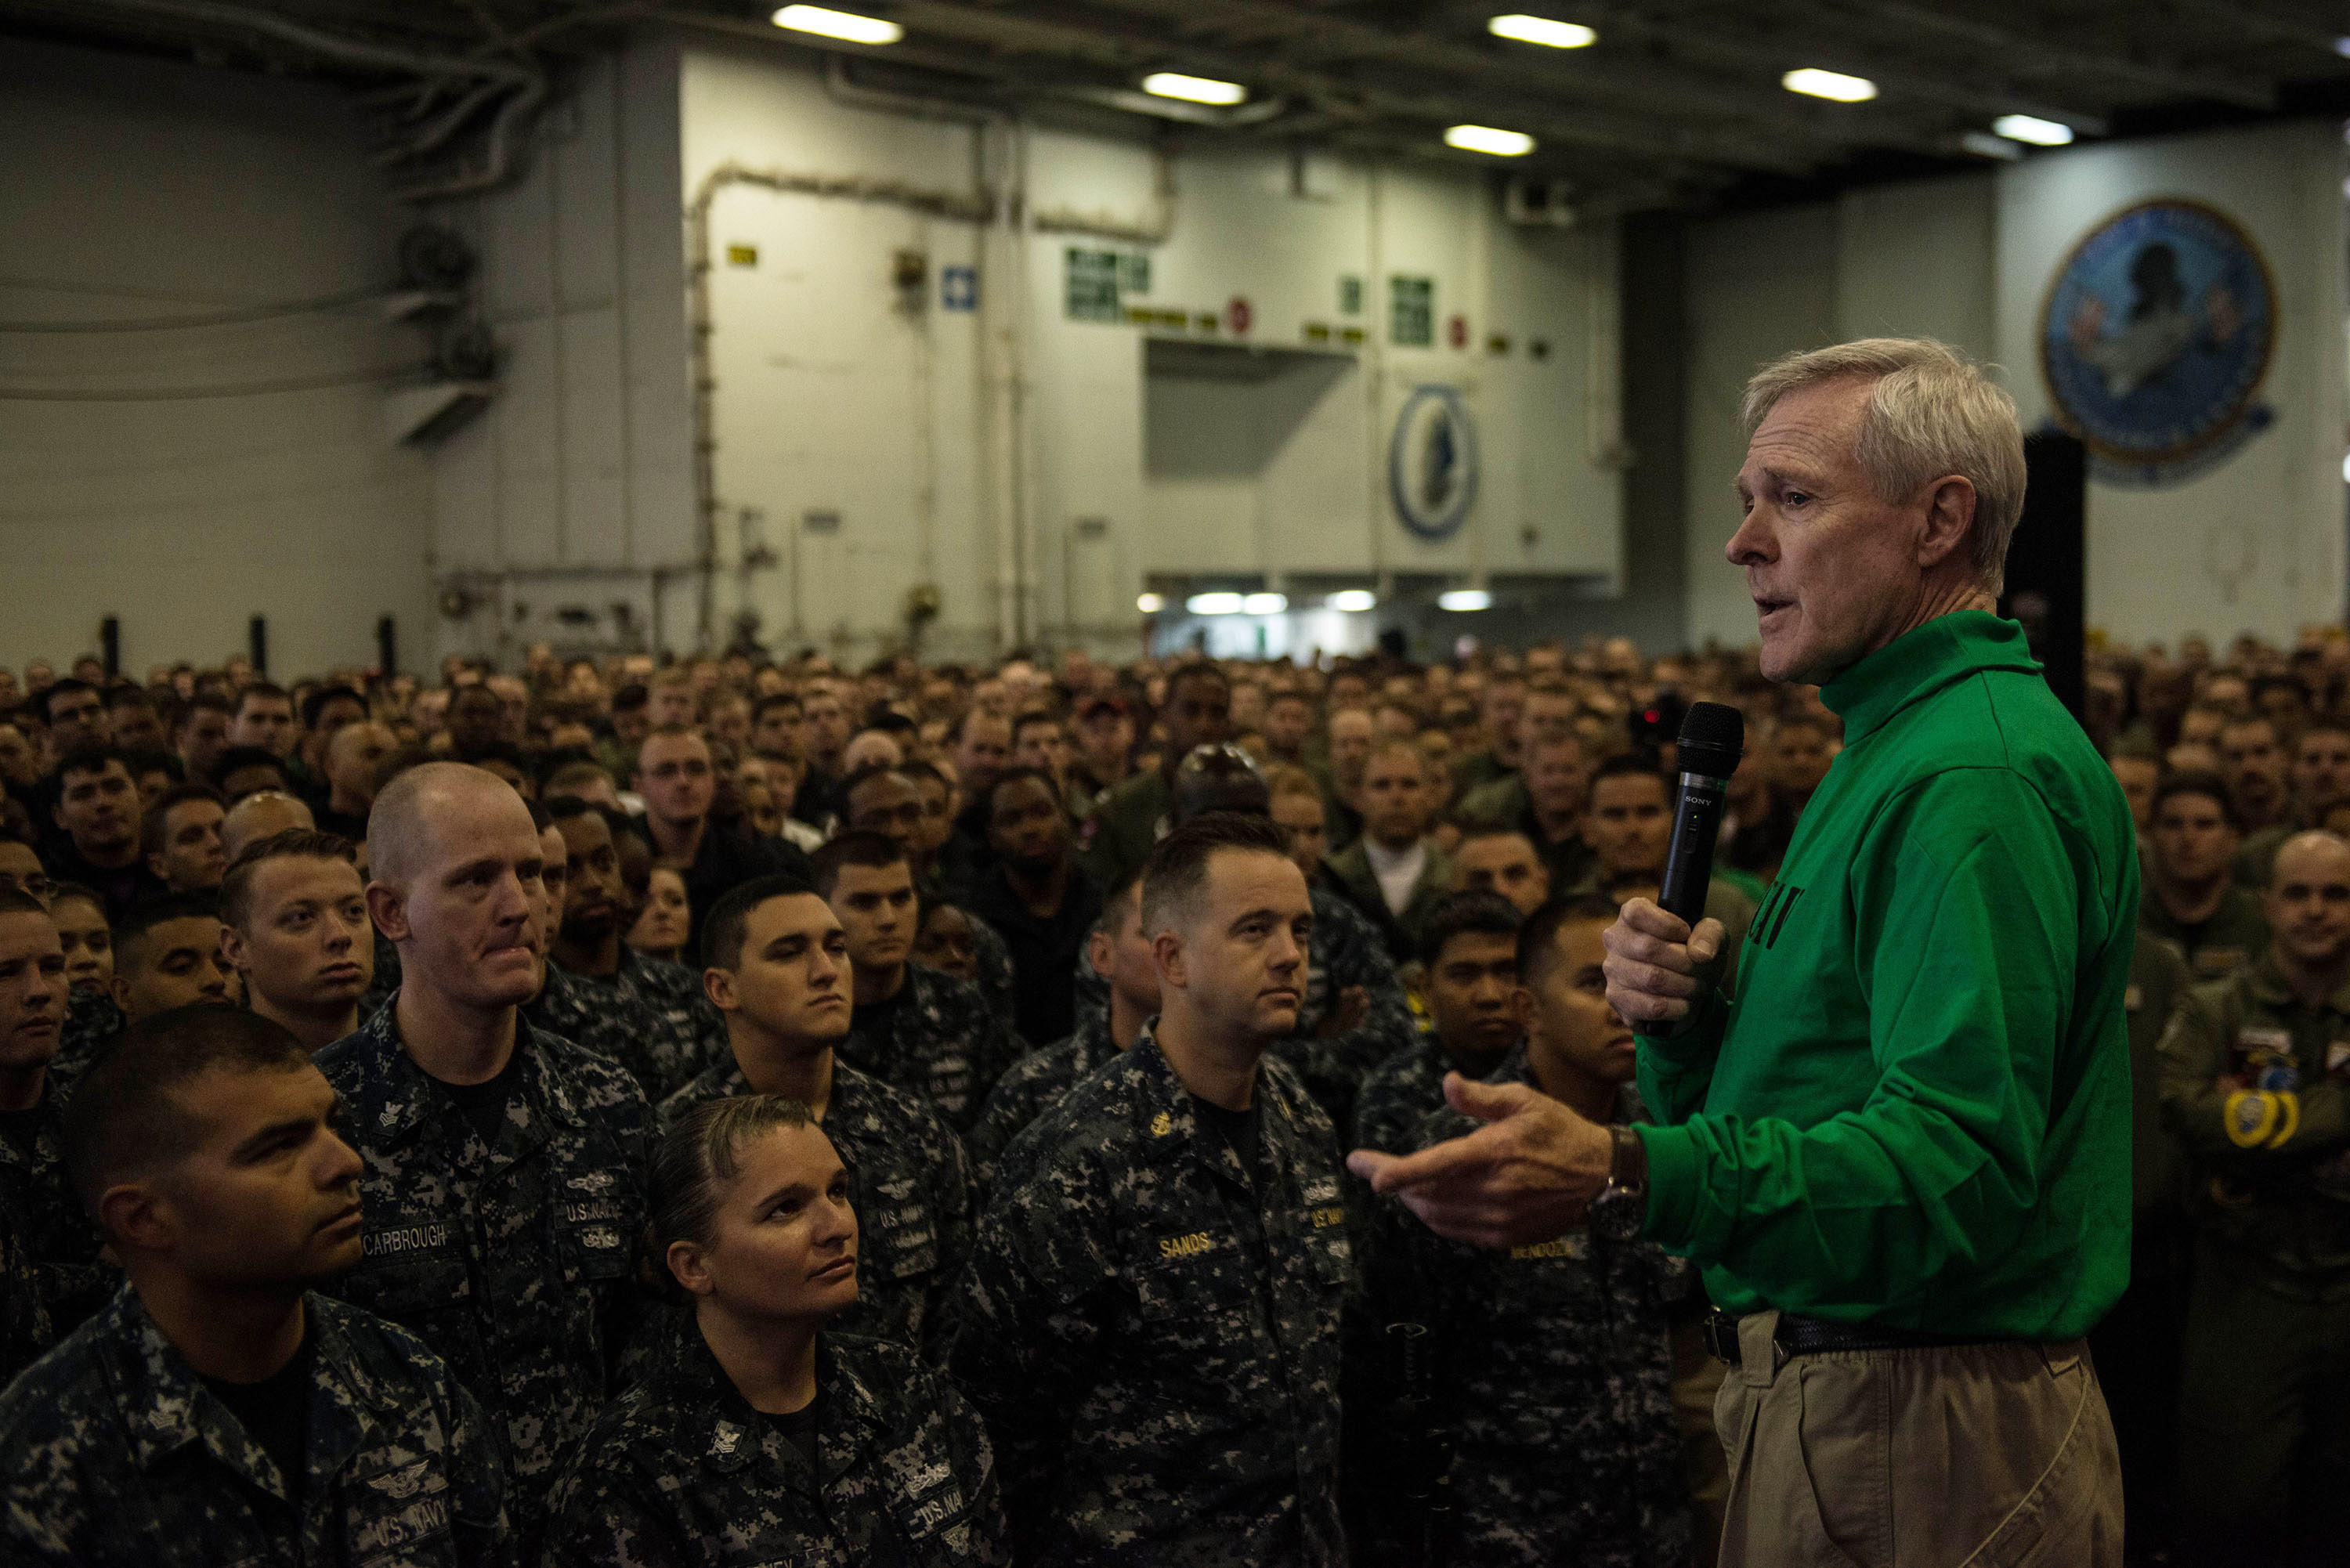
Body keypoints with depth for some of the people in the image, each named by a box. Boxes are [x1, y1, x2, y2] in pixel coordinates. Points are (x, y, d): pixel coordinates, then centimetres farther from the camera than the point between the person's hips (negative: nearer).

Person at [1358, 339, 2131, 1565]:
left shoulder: (1976, 780, -19)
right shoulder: (1895, 749, 15)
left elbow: (1959, 1163, -31)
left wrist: (1624, 1179, -40)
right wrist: (1680, 1020, -4)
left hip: (1921, 1452, -10)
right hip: (1830, 1406, 10)